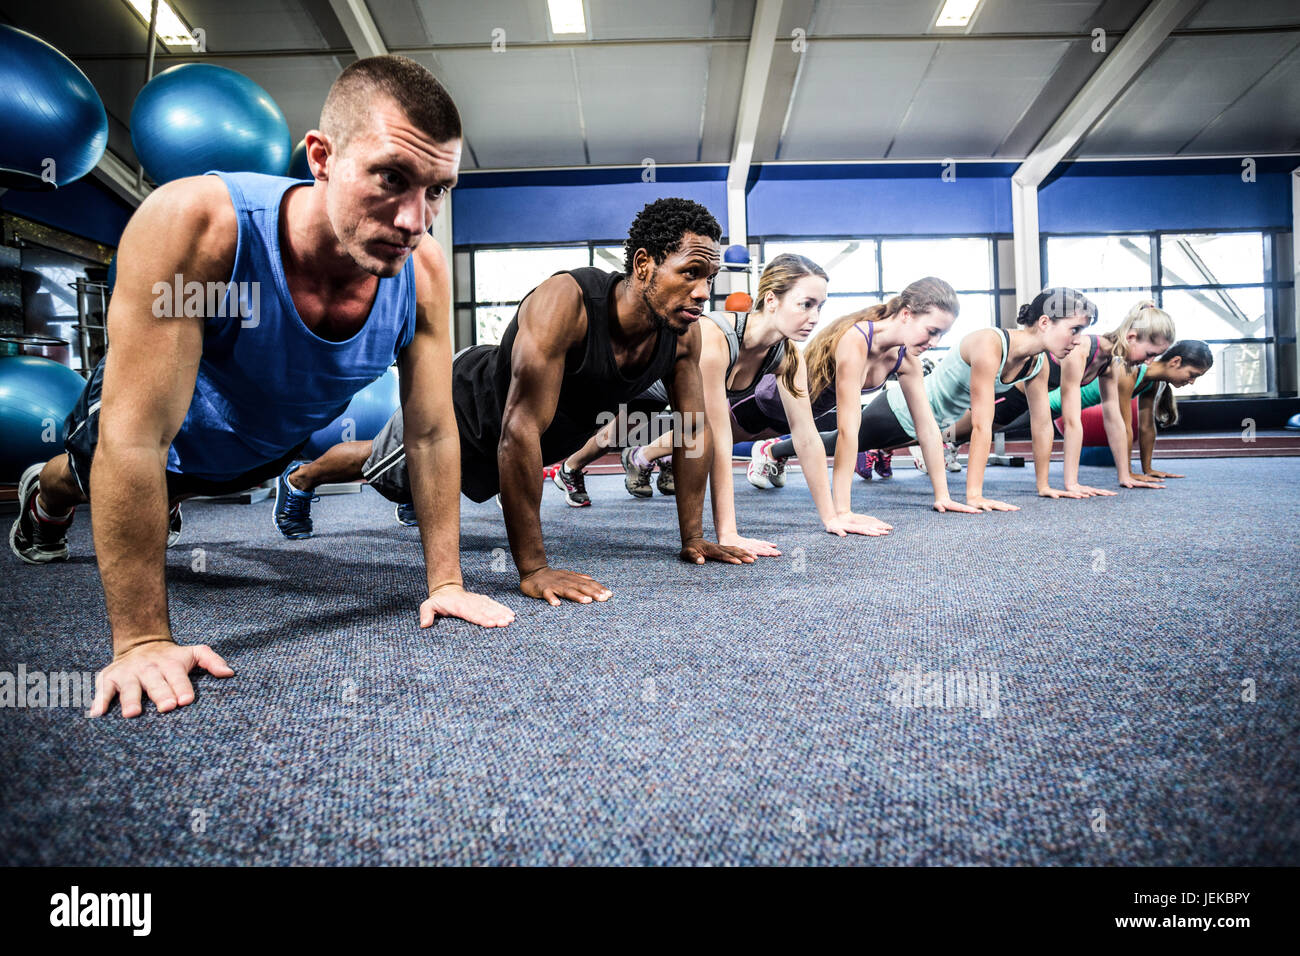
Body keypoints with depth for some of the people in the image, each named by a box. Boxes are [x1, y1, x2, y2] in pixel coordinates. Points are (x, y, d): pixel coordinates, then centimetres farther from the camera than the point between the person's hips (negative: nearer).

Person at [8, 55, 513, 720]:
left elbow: (432, 433, -22)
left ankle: (163, 506, 70)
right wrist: (141, 640, -38)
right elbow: (134, 440, -41)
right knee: (86, 477, 31)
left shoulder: (425, 274, -32)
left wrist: (446, 582, -21)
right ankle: (46, 496, 66)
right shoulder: (195, 223, -44)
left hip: (267, 451, 3)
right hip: (169, 435, -2)